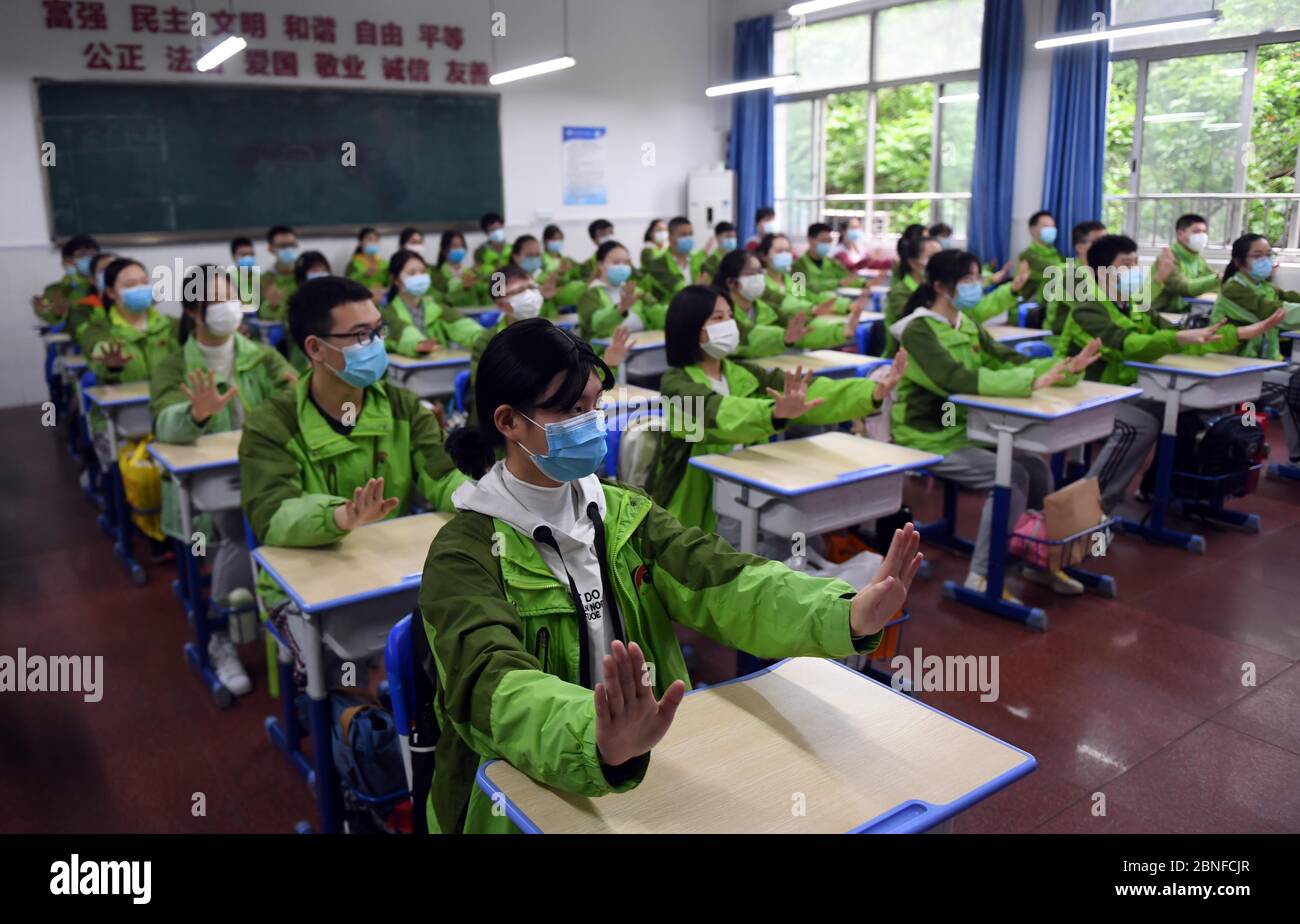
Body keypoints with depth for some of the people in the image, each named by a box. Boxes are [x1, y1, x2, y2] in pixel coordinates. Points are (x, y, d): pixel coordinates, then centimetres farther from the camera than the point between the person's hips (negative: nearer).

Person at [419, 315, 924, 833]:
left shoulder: (624, 514, 3)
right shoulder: (465, 554, -13)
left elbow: (723, 582, -11)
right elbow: (495, 687, -28)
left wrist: (850, 615, -27)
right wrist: (604, 743, -47)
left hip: (646, 775, 3)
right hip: (518, 804, -3)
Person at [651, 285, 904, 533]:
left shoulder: (744, 374, 6)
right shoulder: (676, 383, -12)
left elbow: (808, 392, -6)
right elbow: (718, 413, -32)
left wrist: (873, 393, -21)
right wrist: (776, 414, -51)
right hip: (696, 512, -5)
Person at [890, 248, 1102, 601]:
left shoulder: (967, 326, 10)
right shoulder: (918, 330, -16)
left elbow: (1010, 361, 5)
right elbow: (956, 379, -30)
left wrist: (1067, 367, -12)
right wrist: (1031, 382, -35)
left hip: (965, 430, 8)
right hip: (928, 439, -8)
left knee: (1036, 466, -5)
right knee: (1012, 476, -20)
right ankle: (981, 576, -10)